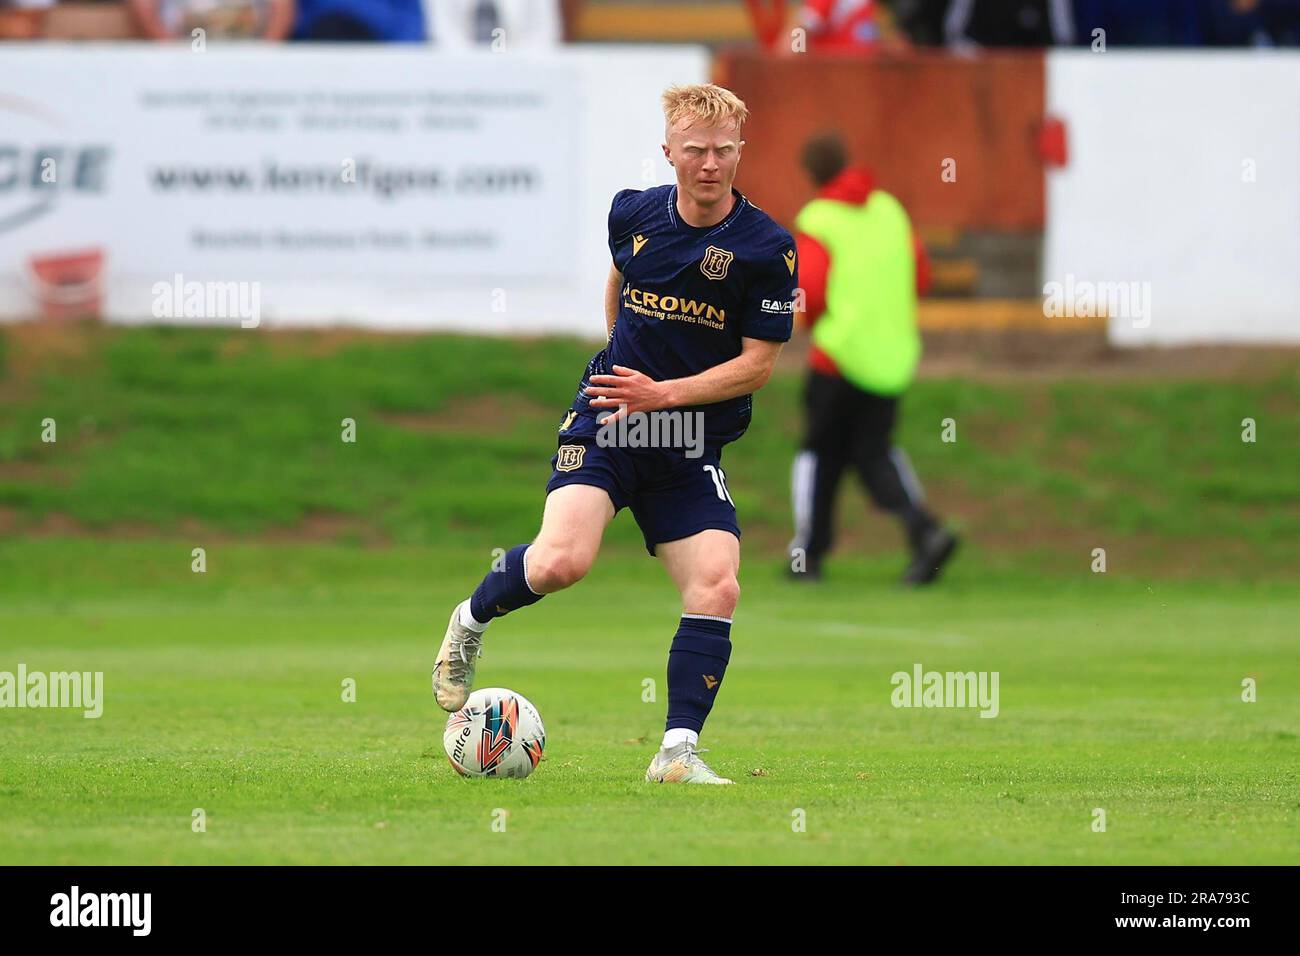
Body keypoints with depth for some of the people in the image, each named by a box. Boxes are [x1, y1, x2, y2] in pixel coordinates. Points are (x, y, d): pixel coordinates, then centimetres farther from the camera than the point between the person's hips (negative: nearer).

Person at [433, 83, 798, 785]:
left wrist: (664, 393, -19)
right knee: (562, 560, -24)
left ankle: (678, 752, -7)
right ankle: (471, 621, 7)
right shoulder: (633, 213, 2)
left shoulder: (768, 248, -8)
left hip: (693, 445, 0)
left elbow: (757, 363, -9)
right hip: (607, 425, 0)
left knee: (717, 588, -17)